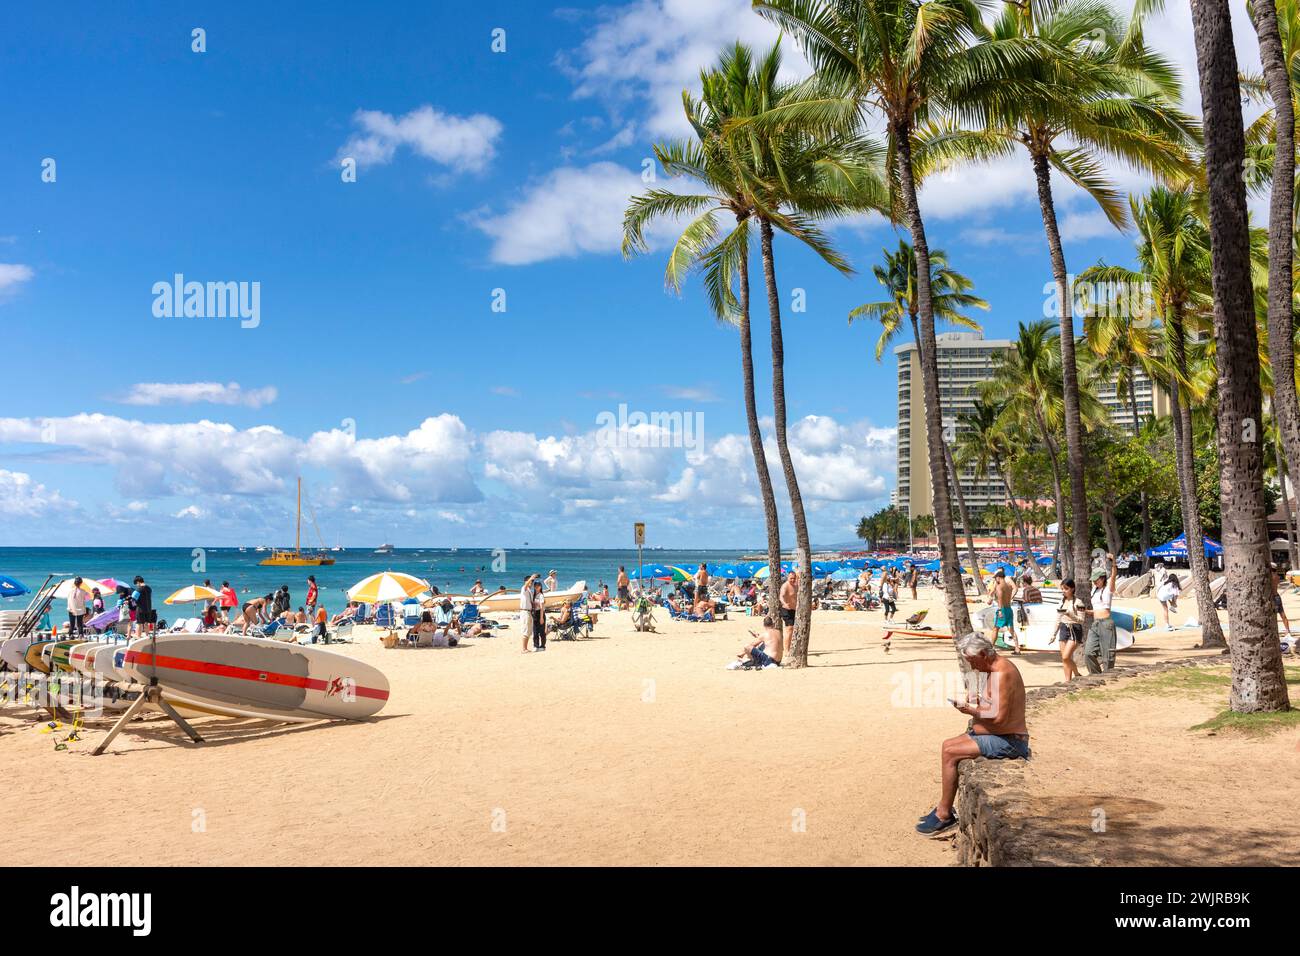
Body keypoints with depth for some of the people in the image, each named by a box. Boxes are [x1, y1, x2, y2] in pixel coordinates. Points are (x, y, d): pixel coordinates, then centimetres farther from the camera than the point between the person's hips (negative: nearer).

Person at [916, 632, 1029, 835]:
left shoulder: (1002, 673, -21)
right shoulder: (996, 668, 12)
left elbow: (999, 717, -26)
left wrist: (971, 710, -14)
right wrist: (977, 704, 5)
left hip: (1008, 741, -11)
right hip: (1000, 737, 11)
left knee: (950, 753, -15)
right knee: (947, 745, 10)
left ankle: (945, 815, -4)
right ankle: (944, 808, 13)